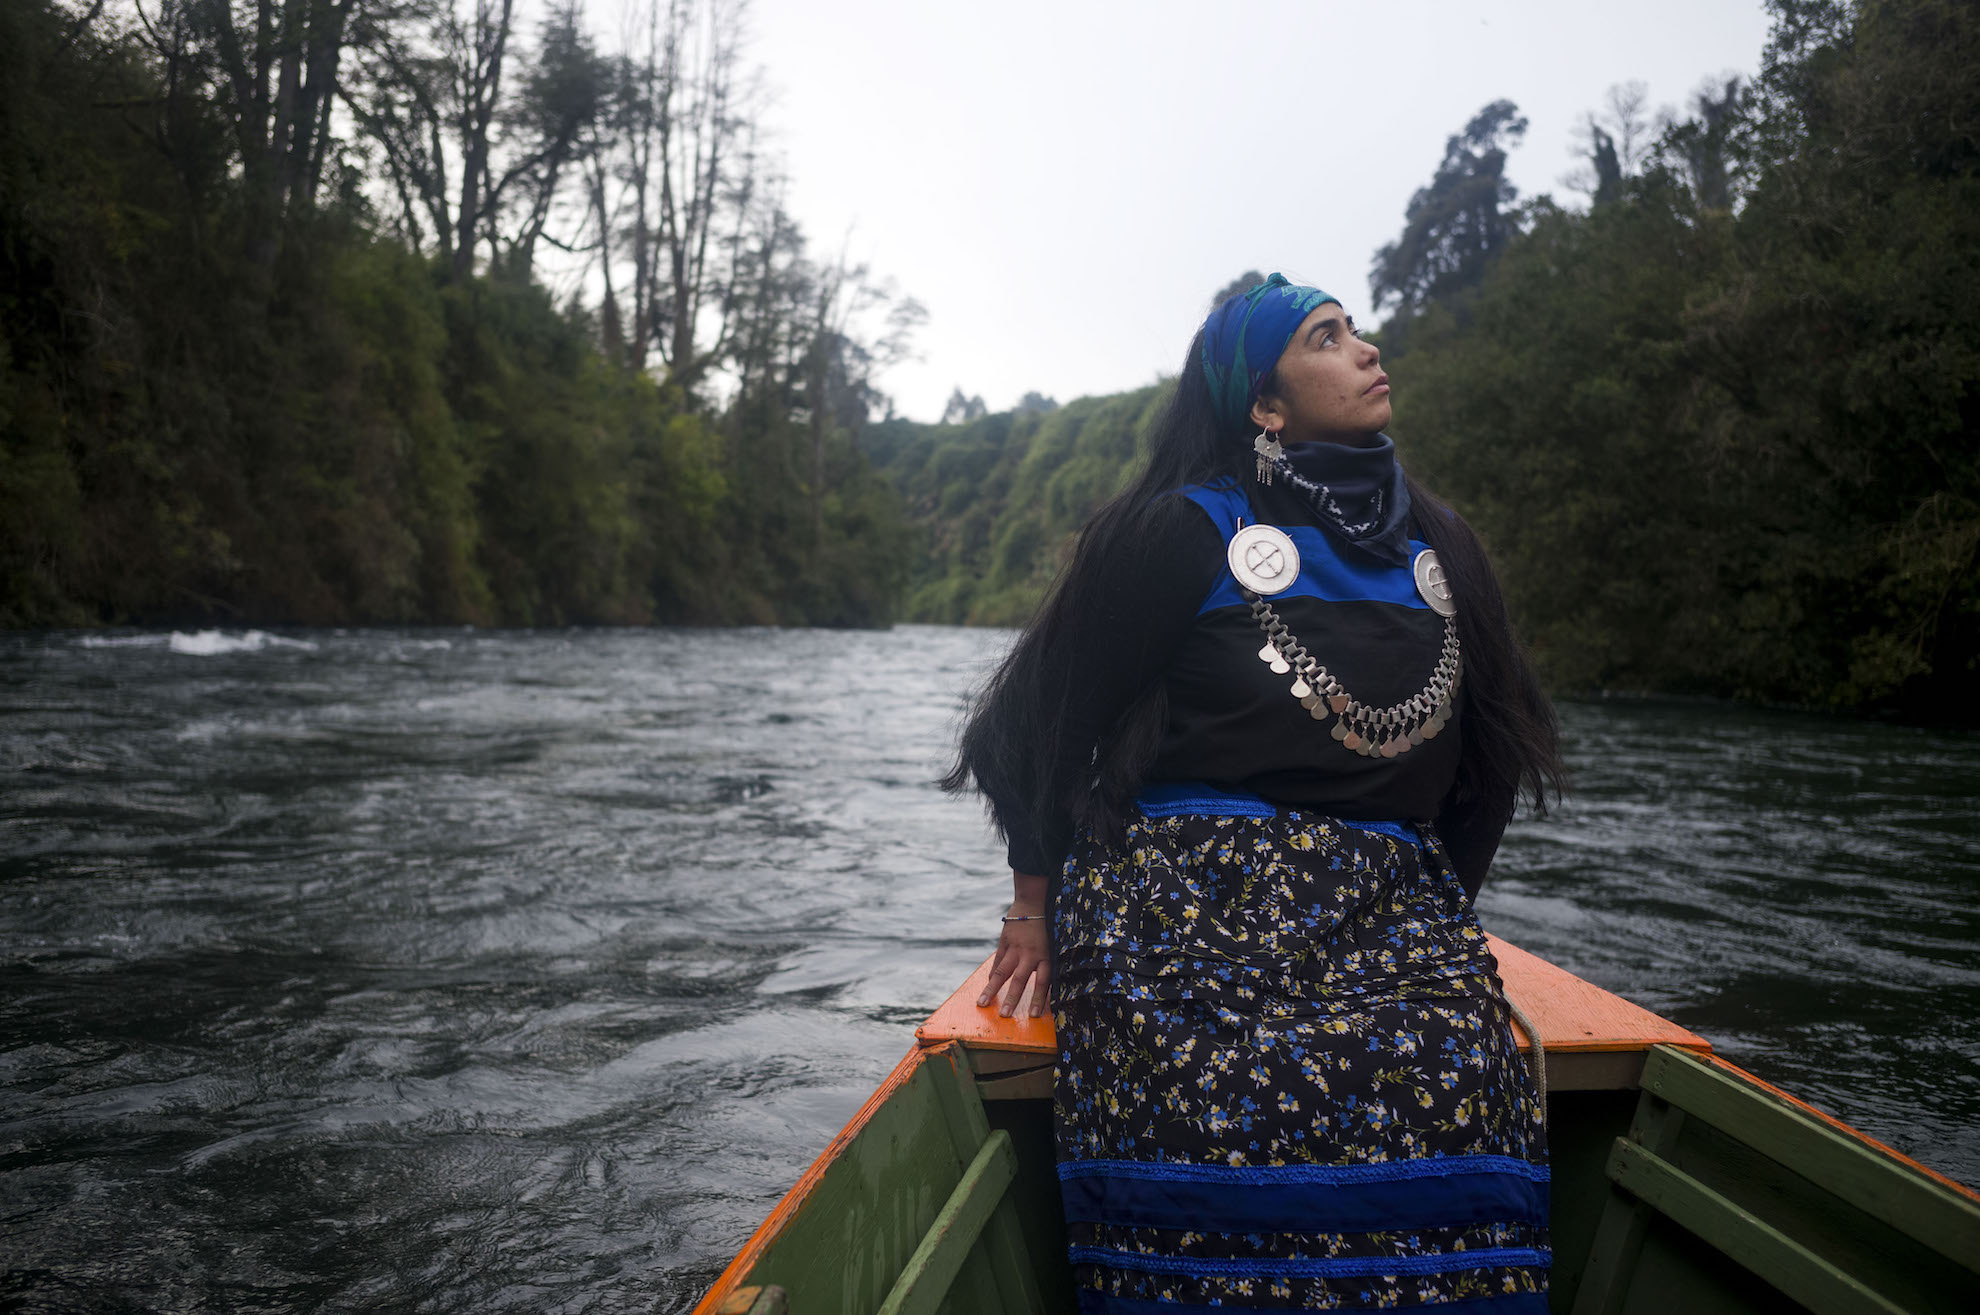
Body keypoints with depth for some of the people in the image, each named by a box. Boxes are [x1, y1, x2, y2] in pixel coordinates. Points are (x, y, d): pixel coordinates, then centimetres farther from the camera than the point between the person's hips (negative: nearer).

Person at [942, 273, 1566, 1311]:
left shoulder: (1437, 546, 18)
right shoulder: (1183, 530, 0)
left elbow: (1486, 756, 27)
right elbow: (1054, 709, 5)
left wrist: (1438, 909, 18)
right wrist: (1036, 903, 7)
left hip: (1390, 916, 4)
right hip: (1192, 908, -4)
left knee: (1445, 1078, -28)